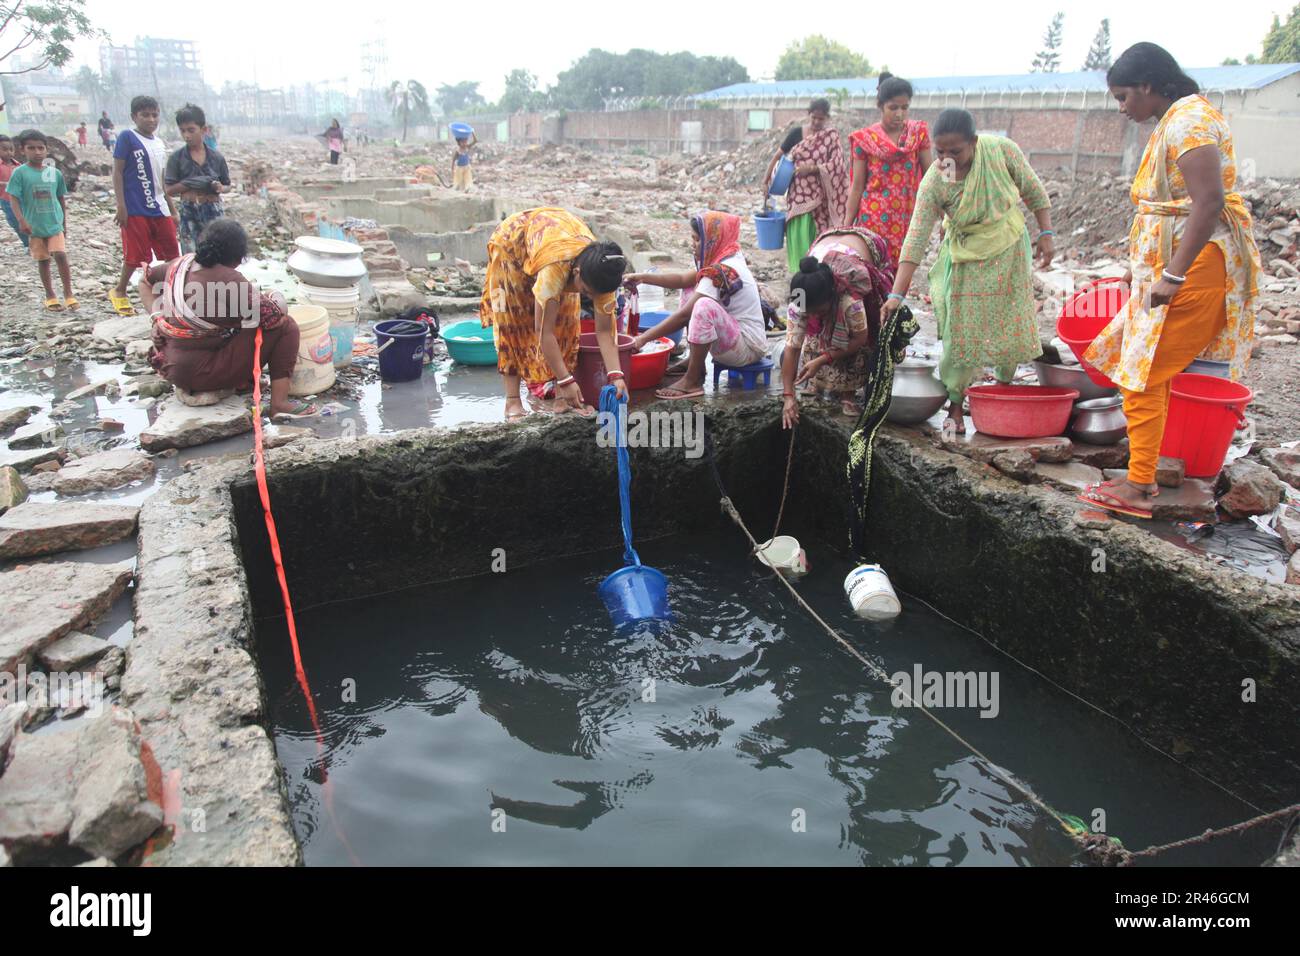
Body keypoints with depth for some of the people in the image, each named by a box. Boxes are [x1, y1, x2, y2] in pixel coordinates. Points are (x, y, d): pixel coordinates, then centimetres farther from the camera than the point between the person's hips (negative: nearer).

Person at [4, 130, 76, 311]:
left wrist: (64, 223, 12)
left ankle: (68, 294, -3)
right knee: (43, 261, 8)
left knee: (61, 256, -12)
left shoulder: (55, 172, 2)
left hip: (55, 223, 1)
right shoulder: (20, 172, -6)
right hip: (34, 226, -1)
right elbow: (13, 198, -8)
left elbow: (62, 199, 11)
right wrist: (21, 220, -21)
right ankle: (50, 296, 17)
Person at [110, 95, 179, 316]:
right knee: (137, 256, -2)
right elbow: (117, 172, -7)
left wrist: (173, 210, 19)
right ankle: (119, 291, 19)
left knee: (172, 253, 4)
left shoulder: (160, 143, 14)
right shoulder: (127, 138, -4)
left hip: (159, 208, 6)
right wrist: (121, 206, -14)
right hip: (135, 209, -6)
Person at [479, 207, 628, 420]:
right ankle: (512, 400, -7)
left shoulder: (600, 273, -31)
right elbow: (544, 332, -41)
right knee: (512, 318, -11)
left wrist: (616, 375, -37)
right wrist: (566, 380, -40)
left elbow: (604, 331, -26)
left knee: (566, 321, -6)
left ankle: (563, 396, -2)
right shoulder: (554, 268, -46)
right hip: (512, 239, -4)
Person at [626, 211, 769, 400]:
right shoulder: (724, 259, 6)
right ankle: (694, 361, 11)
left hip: (748, 348, -10)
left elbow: (684, 315, -22)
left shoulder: (721, 272, -22)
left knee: (703, 306, -34)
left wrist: (645, 337, -18)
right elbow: (683, 279, 9)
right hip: (737, 332, 10)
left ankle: (693, 381, -20)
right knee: (690, 291, 14)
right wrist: (644, 278, -1)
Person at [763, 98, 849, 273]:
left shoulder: (831, 136, 0)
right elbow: (778, 157, 10)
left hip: (821, 196, -1)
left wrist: (811, 168, -17)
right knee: (799, 236, -6)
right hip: (799, 193, 1)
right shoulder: (797, 133, 4)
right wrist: (766, 181, 6)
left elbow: (835, 165, -7)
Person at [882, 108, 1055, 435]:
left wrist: (1046, 233, -5)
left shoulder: (1002, 150, -19)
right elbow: (916, 238, -25)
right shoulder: (933, 182, -22)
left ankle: (1005, 386, 29)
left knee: (1011, 324, 8)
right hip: (966, 260, -2)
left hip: (1009, 251, 2)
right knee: (962, 333, -6)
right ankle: (955, 407, 5)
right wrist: (896, 295, -30)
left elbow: (1033, 191, -3)